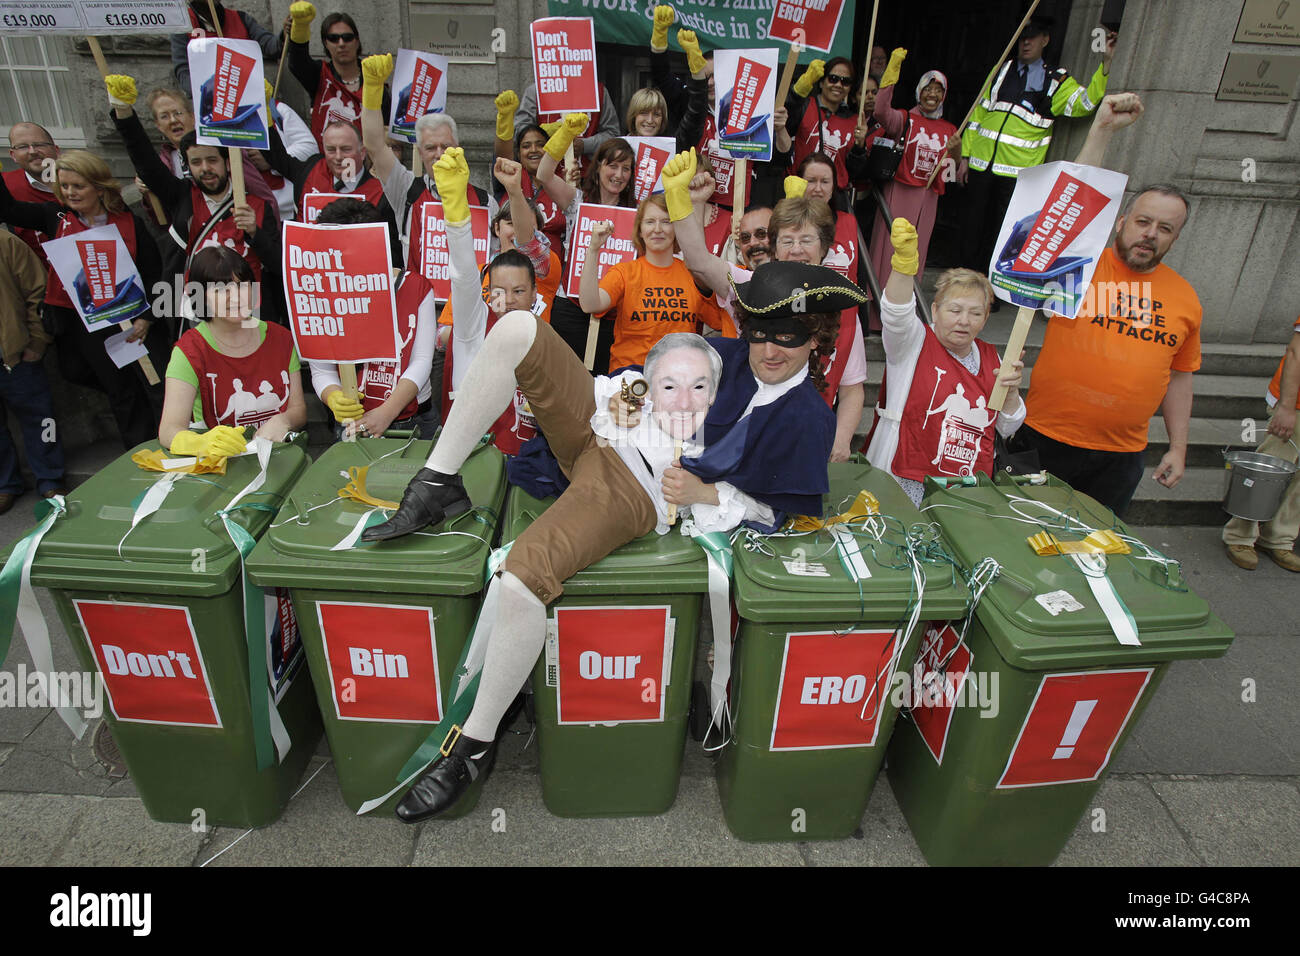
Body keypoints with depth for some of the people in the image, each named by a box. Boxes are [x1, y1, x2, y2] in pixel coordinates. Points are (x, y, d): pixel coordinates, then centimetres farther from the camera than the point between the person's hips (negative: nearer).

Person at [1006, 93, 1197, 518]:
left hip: (1121, 456, 3)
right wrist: (1102, 129, -23)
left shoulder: (1185, 298, 8)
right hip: (1045, 439, -3)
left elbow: (1179, 376, 14)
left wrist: (1178, 446, 13)